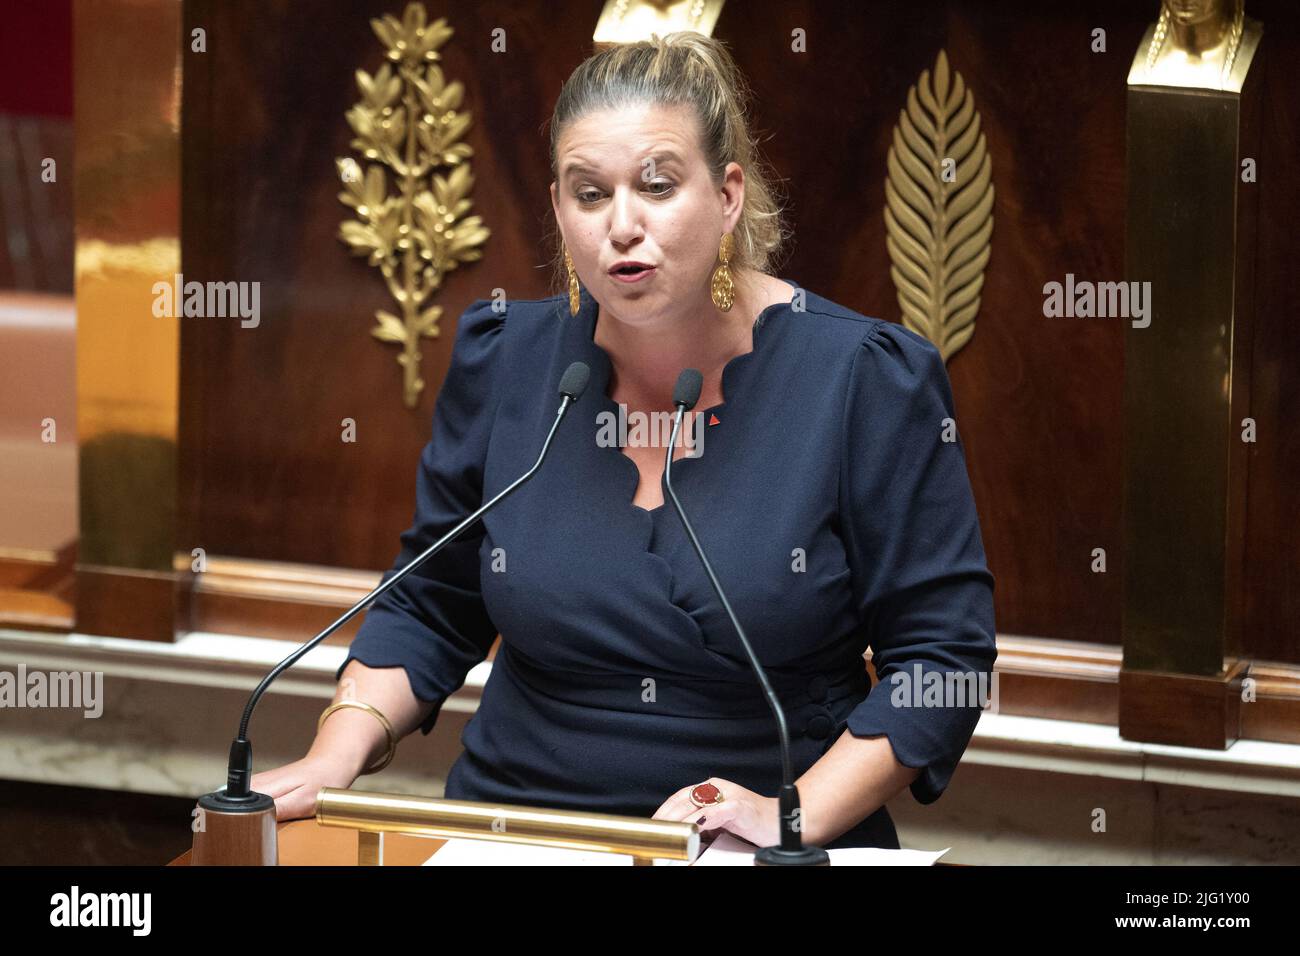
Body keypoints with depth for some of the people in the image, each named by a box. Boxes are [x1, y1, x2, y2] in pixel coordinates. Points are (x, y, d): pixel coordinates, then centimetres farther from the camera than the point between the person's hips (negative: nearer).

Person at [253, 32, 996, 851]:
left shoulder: (868, 381, -8)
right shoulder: (504, 362, 2)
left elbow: (942, 654, -7)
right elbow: (428, 609, 12)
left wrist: (797, 813, -18)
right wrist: (337, 756, -3)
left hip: (767, 863, -1)